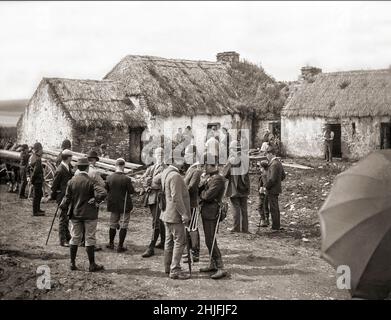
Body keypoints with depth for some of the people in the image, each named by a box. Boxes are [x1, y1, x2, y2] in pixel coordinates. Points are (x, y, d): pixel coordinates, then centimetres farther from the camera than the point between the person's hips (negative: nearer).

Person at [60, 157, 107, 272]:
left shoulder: (71, 181, -3)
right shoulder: (91, 181, -15)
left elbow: (67, 198, 1)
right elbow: (102, 193, -28)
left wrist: (63, 207, 19)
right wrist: (95, 200, -11)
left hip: (75, 214, 4)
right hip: (89, 215, -4)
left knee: (75, 238, 13)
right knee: (90, 239, 4)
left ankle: (72, 263, 18)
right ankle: (92, 265, 11)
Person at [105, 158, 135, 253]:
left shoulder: (109, 177, -6)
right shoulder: (126, 179, -18)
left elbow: (106, 190, 4)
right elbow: (132, 191, -12)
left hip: (113, 205, 4)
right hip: (124, 205, -4)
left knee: (113, 225, 19)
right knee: (123, 226, 4)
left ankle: (111, 243, 30)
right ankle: (120, 246, 5)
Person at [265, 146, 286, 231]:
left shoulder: (274, 164, -20)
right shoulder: (278, 162, 12)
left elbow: (272, 179, -25)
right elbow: (283, 176, 21)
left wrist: (266, 186, -13)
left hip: (272, 190, -10)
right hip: (276, 189, 10)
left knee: (274, 209, -5)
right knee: (275, 208, 16)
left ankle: (275, 227, 0)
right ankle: (276, 226, 23)